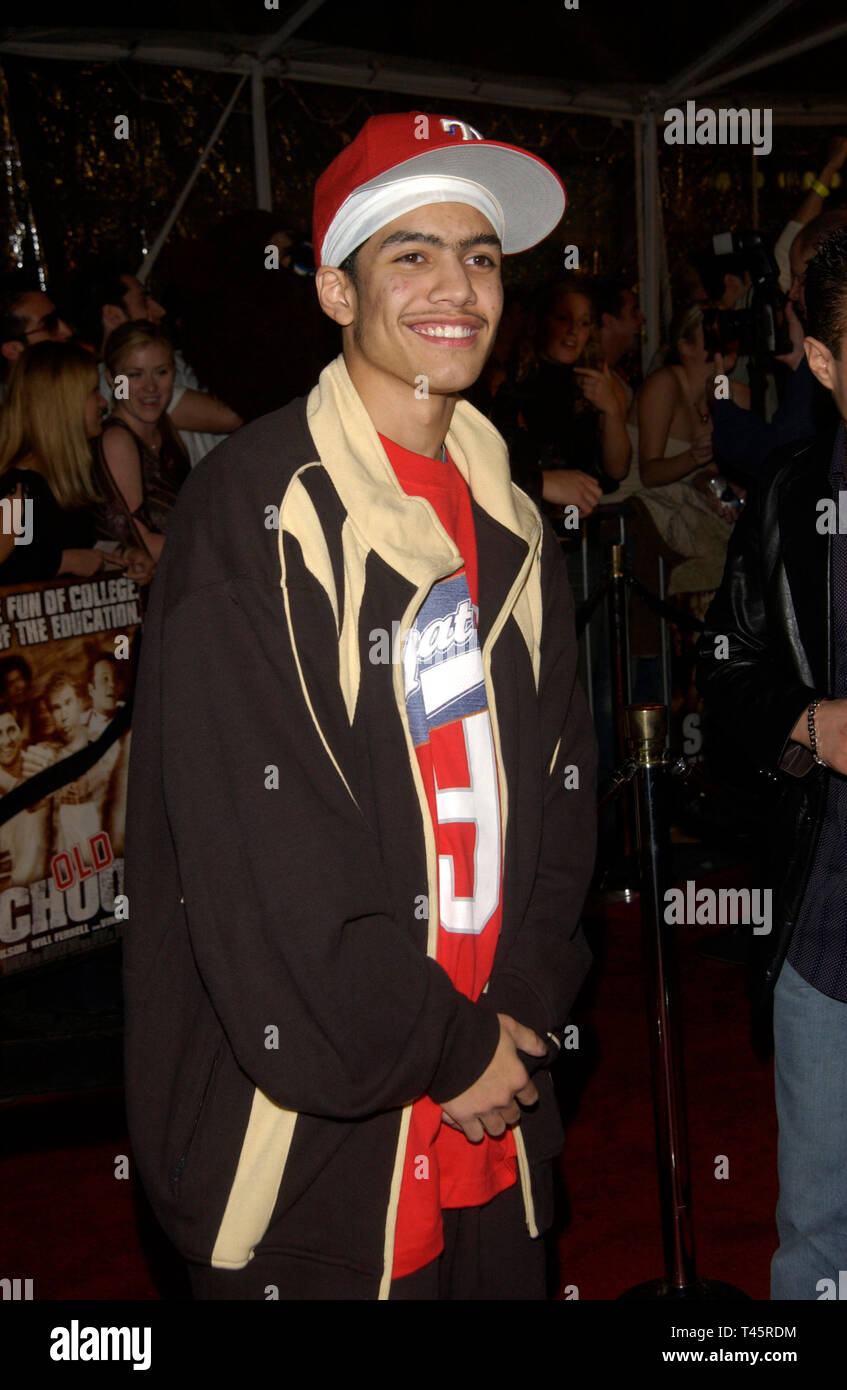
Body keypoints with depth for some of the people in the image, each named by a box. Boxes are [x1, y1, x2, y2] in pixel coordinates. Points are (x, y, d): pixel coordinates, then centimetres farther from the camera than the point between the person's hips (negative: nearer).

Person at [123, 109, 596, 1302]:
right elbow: (257, 848, -19)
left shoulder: (510, 525, 9)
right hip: (314, 1127, -6)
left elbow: (561, 785, 10)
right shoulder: (254, 511, -13)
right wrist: (441, 1050, -13)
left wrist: (522, 1012, -3)